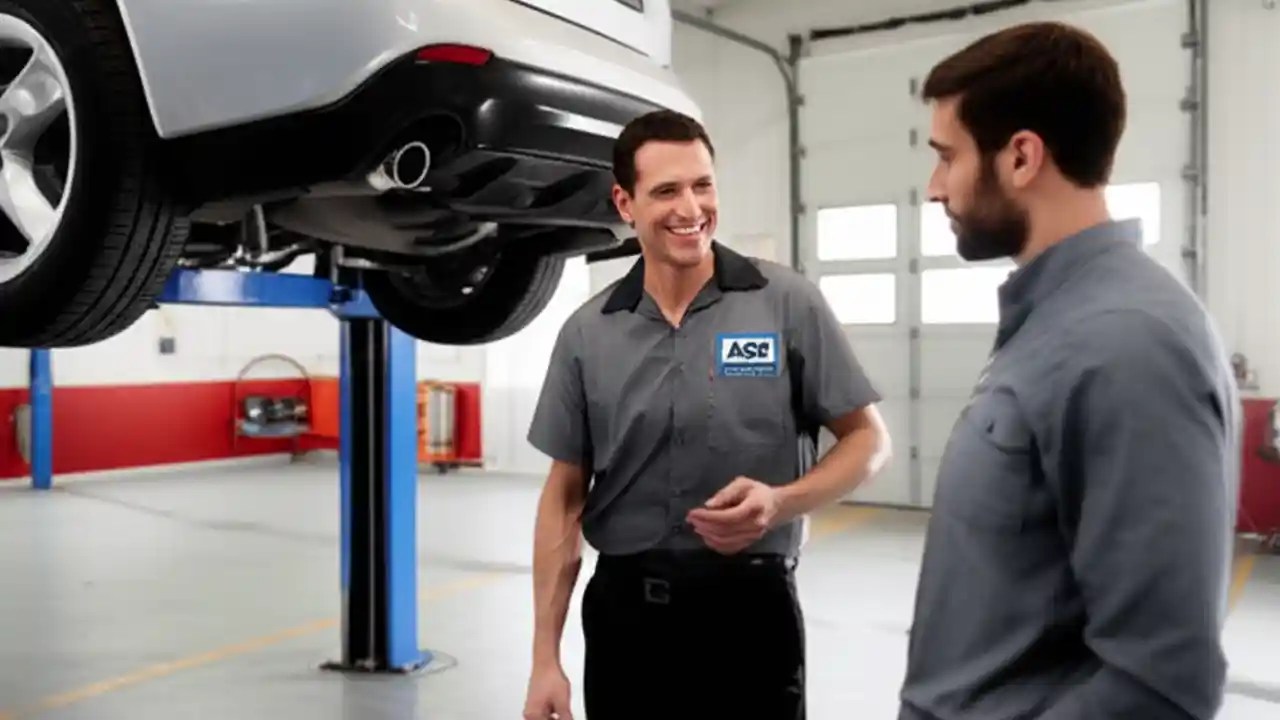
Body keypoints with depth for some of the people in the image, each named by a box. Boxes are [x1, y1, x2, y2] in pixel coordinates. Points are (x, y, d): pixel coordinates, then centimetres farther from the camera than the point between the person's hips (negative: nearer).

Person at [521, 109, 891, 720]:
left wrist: (780, 502, -19)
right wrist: (545, 658, 1)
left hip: (750, 606, -2)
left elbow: (868, 439, 0)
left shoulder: (788, 303, -6)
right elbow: (565, 496, 4)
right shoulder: (587, 332, 1)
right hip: (622, 610, 2)